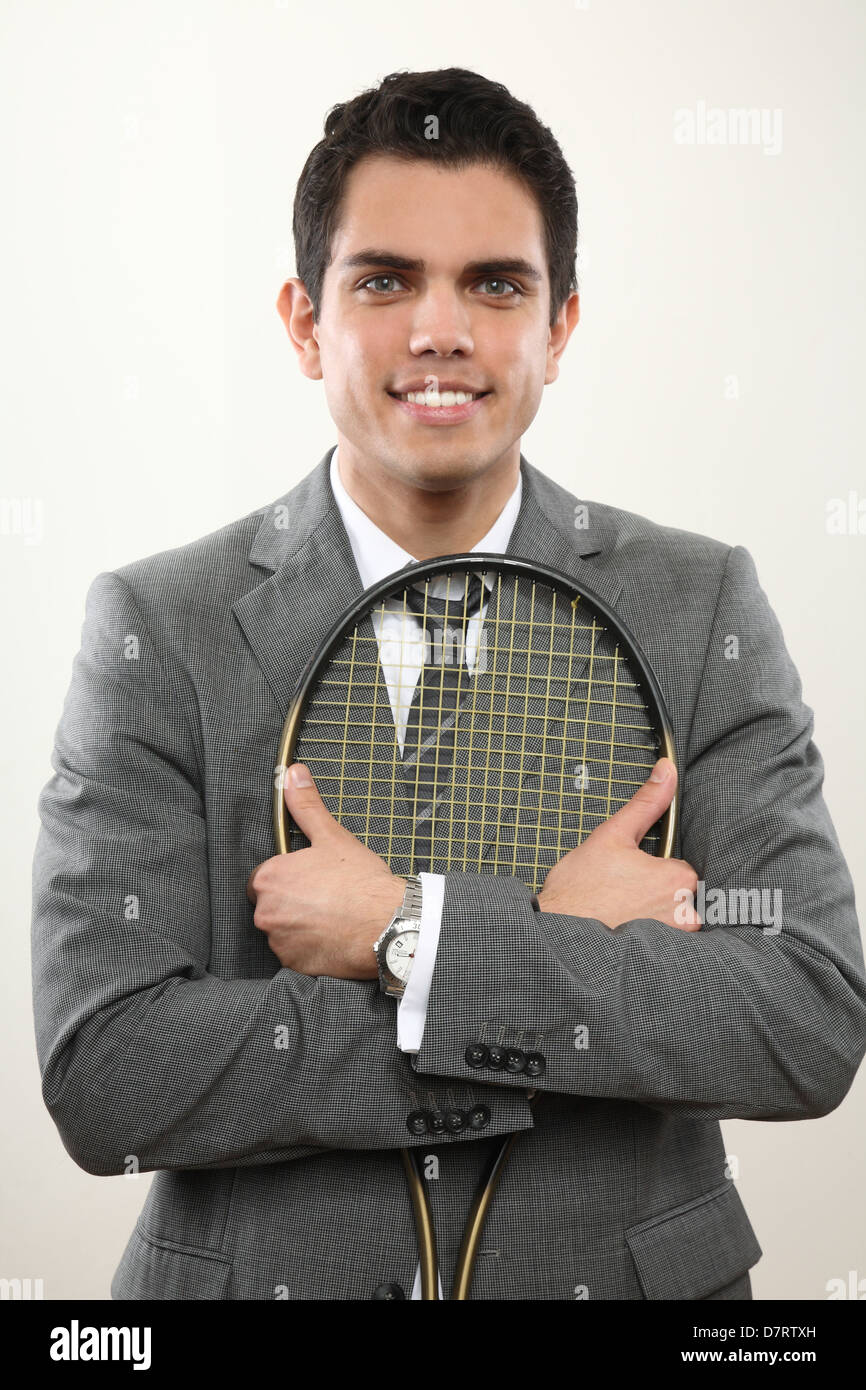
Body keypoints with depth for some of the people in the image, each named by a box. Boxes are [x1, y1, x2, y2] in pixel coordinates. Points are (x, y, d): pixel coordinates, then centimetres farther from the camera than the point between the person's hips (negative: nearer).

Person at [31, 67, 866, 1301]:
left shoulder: (705, 608, -7)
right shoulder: (158, 632, -11)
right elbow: (103, 1076, -19)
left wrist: (412, 933, -24)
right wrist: (566, 952, -22)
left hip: (631, 1269, 1)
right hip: (258, 1273, -1)